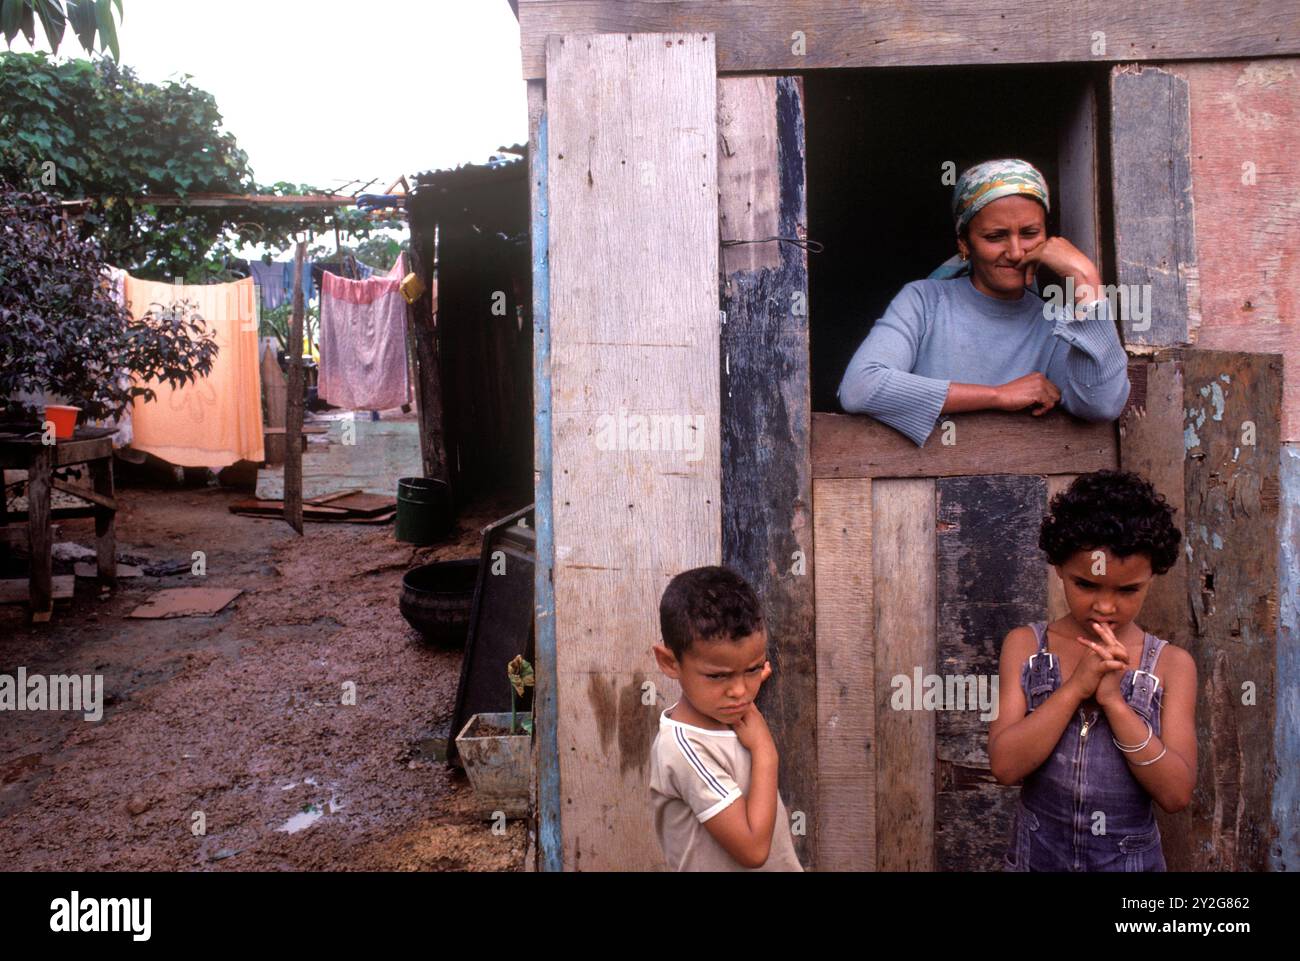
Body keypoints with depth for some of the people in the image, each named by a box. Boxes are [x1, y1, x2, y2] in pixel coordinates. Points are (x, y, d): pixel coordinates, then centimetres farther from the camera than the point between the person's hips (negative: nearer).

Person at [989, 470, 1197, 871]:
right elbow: (1005, 766, -16)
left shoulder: (1172, 664, -8)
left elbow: (1176, 793, -14)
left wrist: (1113, 699, -23)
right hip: (1035, 854, 0)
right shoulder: (1024, 646, -8)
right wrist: (1076, 686, -23)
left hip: (1131, 859, 0)